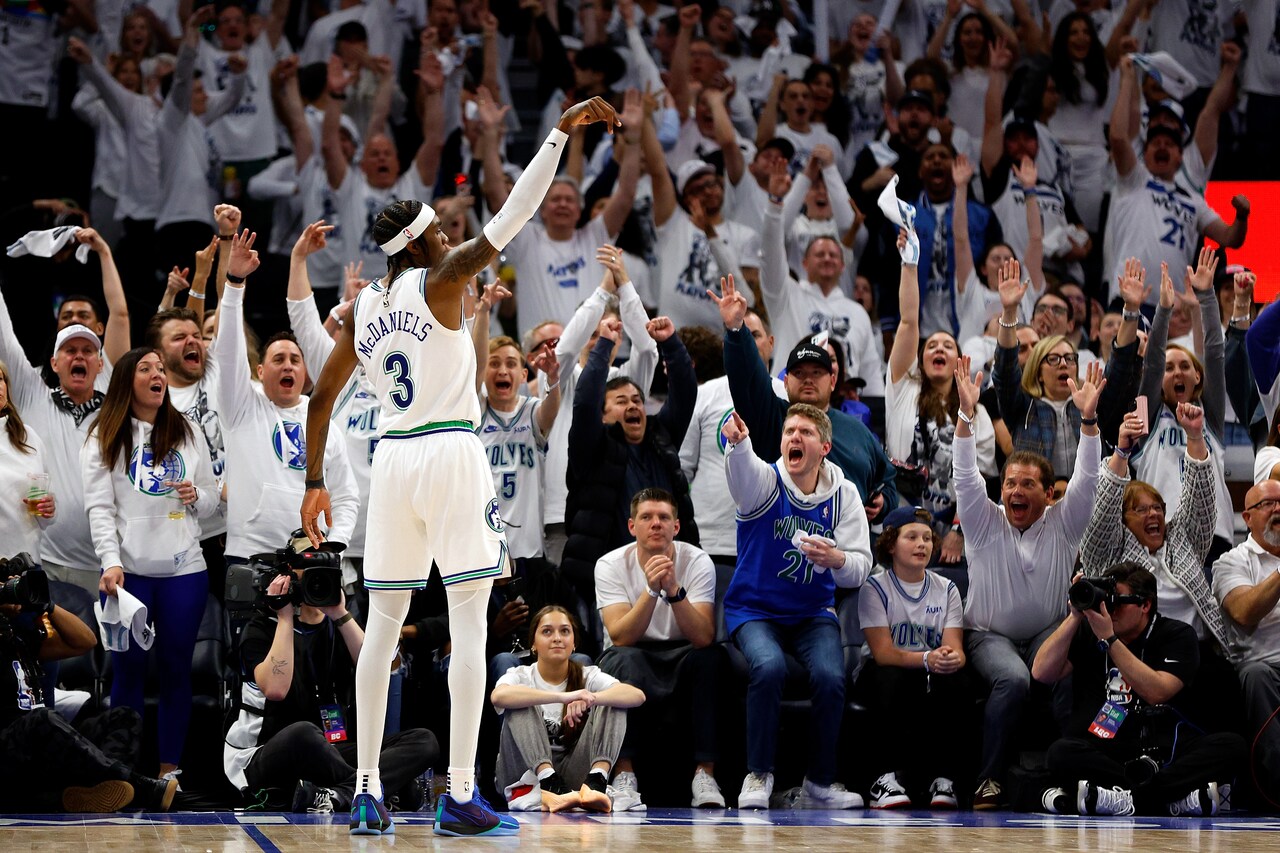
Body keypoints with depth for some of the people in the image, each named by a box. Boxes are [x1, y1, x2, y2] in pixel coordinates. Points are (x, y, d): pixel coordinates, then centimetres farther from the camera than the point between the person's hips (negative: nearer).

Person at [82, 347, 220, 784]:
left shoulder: (186, 433, 11)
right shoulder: (104, 438, 1)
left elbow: (213, 498, 14)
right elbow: (99, 506, -6)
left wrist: (197, 496, -9)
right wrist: (111, 561, -18)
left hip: (184, 570, 3)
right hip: (129, 572, -3)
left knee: (176, 667, 5)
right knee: (128, 669, 0)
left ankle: (170, 766, 11)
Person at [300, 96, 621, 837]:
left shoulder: (362, 308, 11)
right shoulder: (438, 283, -5)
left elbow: (323, 397, 16)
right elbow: (512, 218, -13)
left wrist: (315, 482, 25)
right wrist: (561, 133, -12)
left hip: (392, 460, 6)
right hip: (452, 454, -6)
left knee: (383, 625, 10)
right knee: (470, 622, -4)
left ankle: (368, 791, 7)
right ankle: (460, 795, -10)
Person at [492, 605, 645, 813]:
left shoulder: (588, 677, 5)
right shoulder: (521, 676, 0)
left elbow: (637, 695, -14)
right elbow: (498, 696, -27)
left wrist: (589, 699, -34)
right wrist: (562, 697, -38)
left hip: (572, 777, 2)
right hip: (525, 778, -2)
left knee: (613, 705, -12)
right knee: (521, 705, -23)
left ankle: (596, 782, -35)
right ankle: (551, 784, -41)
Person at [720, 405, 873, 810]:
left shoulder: (844, 494, 0)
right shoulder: (765, 481, -7)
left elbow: (860, 568, -5)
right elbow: (743, 469, -34)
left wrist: (837, 559, -29)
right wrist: (738, 443, -58)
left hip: (813, 613, 2)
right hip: (754, 609, -2)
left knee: (830, 676, -25)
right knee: (769, 666, -32)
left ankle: (821, 782, -7)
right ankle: (758, 775, -18)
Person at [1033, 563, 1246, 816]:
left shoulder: (1177, 635, 5)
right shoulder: (1087, 633, 12)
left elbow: (1156, 691, -12)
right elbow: (1042, 673, 0)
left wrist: (1109, 639, -15)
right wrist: (1075, 616, -5)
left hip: (1163, 753, 0)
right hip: (1099, 751, 0)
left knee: (1231, 746, -27)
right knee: (1061, 752, -33)